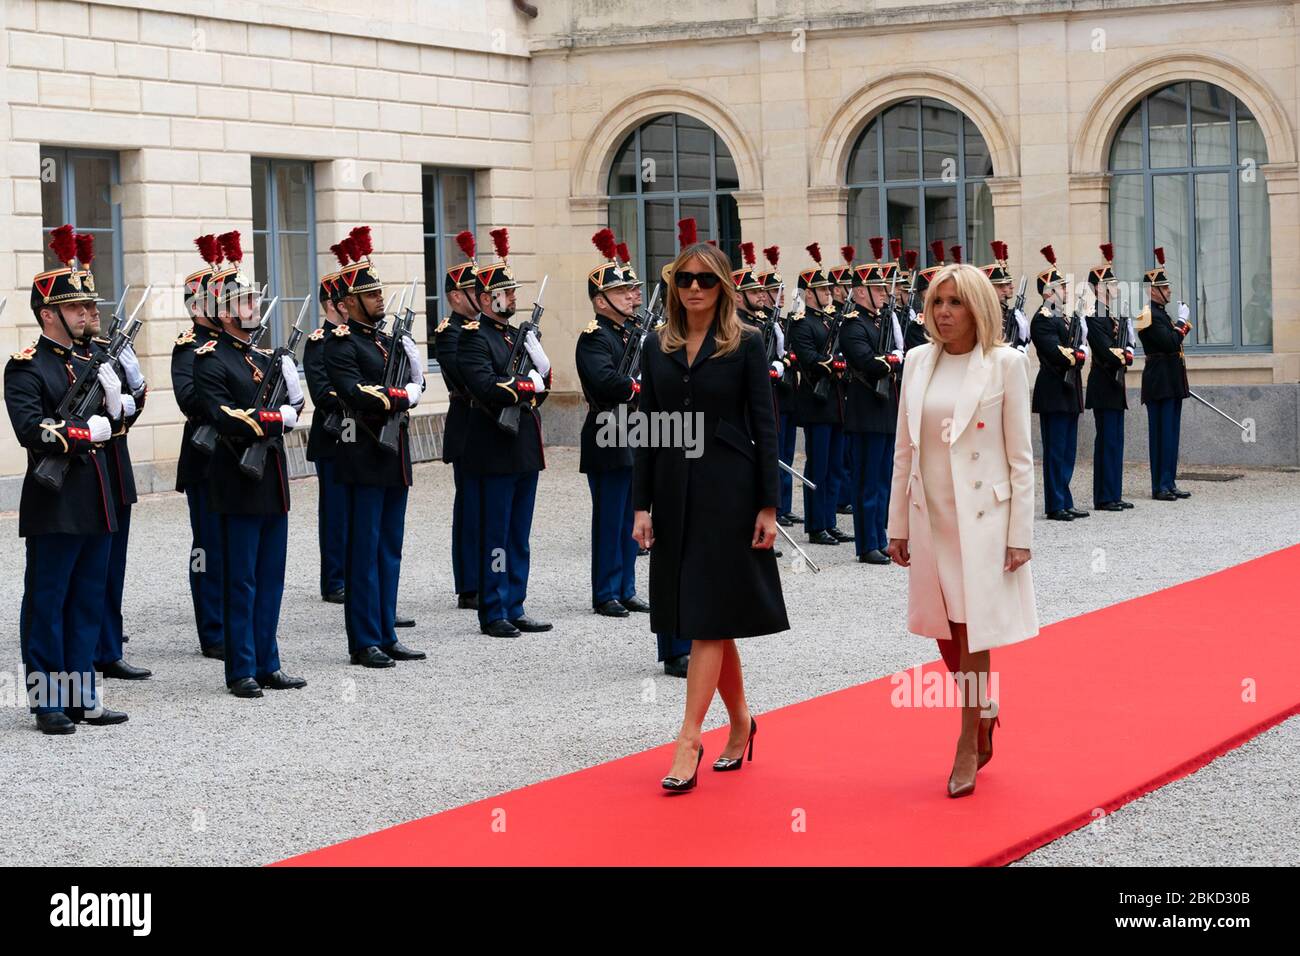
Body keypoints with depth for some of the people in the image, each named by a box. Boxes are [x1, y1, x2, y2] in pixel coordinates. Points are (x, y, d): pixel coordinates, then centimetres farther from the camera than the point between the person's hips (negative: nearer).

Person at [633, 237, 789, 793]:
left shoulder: (746, 346, -3)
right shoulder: (657, 347, 8)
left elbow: (764, 428, -5)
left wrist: (768, 506, -10)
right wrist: (642, 506, 3)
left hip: (728, 489, -5)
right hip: (674, 489, 5)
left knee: (708, 617, -7)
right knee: (704, 618, 11)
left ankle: (689, 740, -8)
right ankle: (740, 722, 27)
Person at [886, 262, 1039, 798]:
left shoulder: (1005, 364, -6)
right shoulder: (918, 362, 6)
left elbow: (1020, 456, -6)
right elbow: (904, 449, 10)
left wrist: (1020, 534, -9)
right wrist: (898, 523, 9)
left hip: (982, 517, -5)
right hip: (930, 517, 5)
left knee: (972, 628, -1)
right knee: (944, 630, 11)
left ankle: (969, 744, 11)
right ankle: (985, 711, 35)